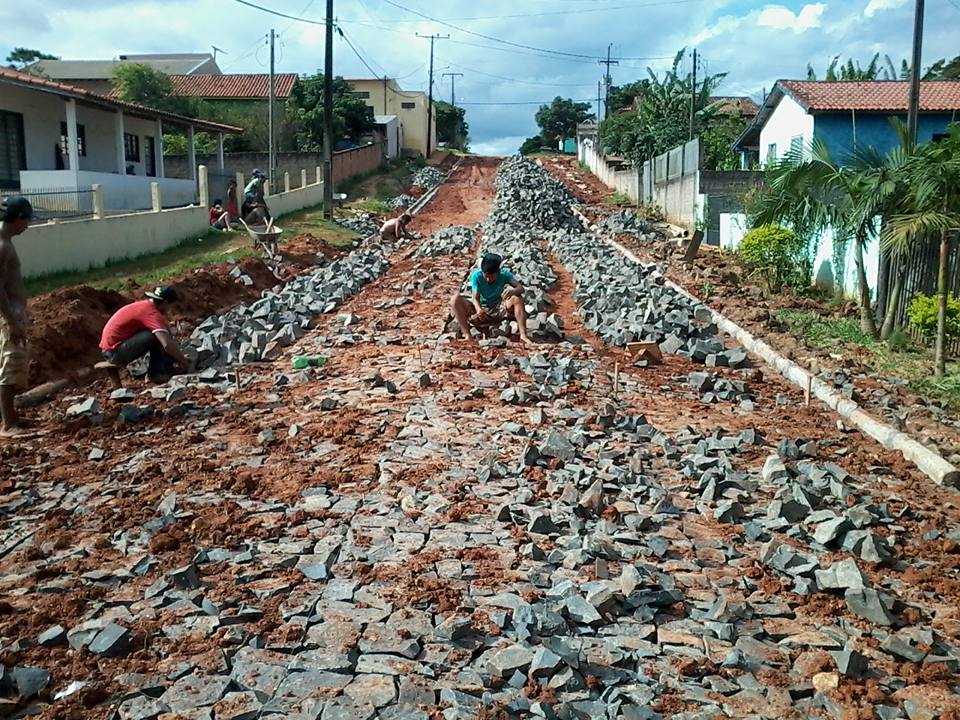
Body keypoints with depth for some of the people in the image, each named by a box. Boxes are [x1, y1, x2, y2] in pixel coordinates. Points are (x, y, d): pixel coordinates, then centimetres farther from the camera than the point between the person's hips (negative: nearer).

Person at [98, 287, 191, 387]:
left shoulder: (145, 305, 10)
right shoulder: (151, 313, -19)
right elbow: (167, 344, -29)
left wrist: (179, 356, 23)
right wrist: (184, 362, -15)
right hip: (114, 351, -10)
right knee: (157, 335, -20)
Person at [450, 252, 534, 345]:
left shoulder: (504, 274, -14)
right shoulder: (476, 275, -17)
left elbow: (520, 288, -23)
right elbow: (475, 298, -21)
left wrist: (513, 291, -48)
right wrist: (478, 309, -44)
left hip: (497, 310, 1)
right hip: (479, 310, 0)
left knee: (517, 298, -27)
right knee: (456, 298, -27)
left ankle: (523, 335, -30)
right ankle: (467, 335, -33)